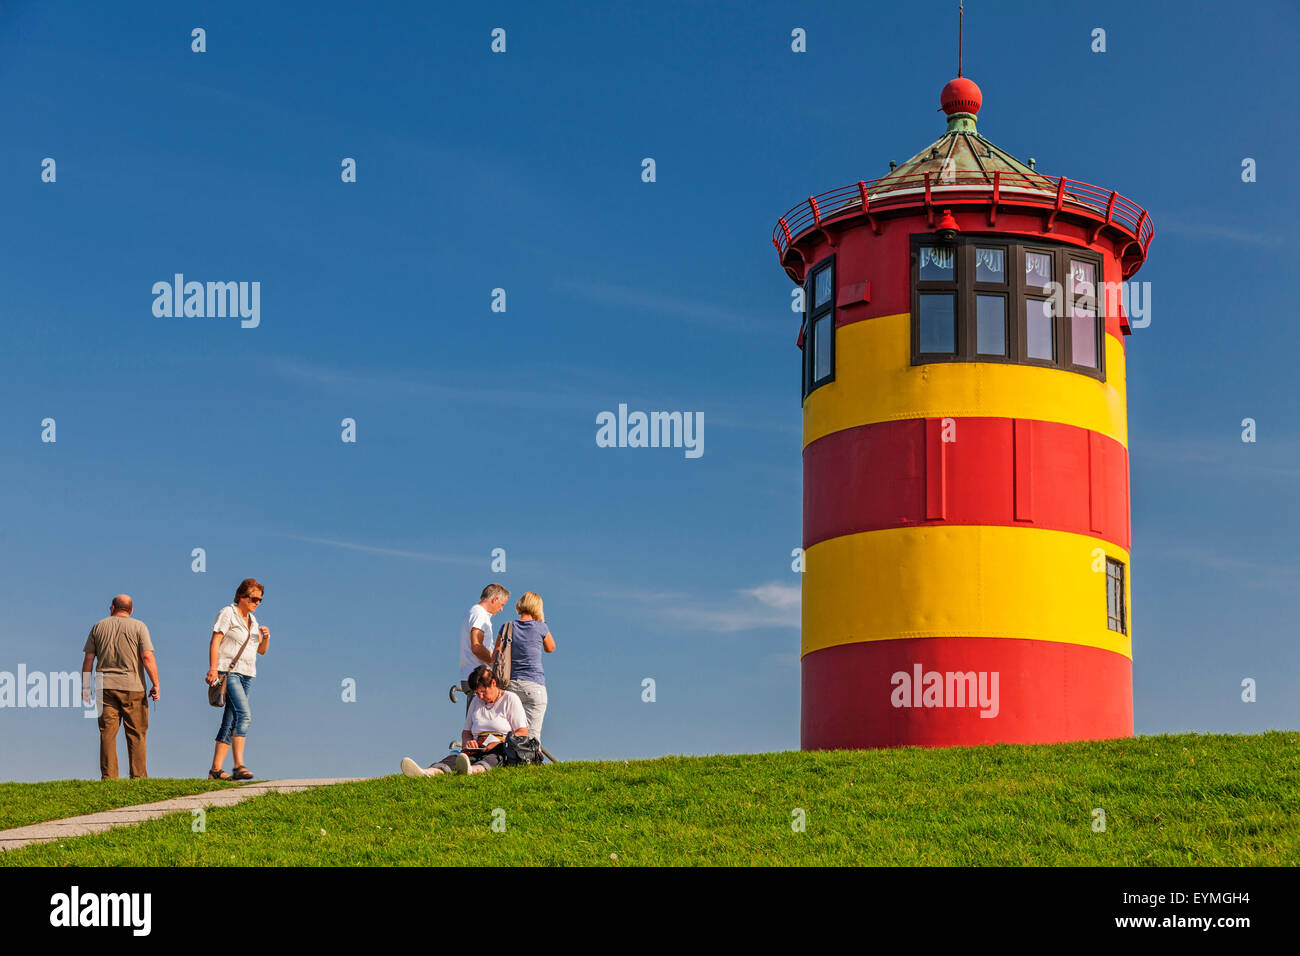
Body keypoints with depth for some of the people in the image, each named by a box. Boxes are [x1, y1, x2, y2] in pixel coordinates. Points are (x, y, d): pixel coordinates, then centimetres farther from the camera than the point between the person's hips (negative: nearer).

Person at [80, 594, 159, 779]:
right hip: (132, 687, -2)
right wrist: (156, 684, -5)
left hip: (105, 687, 2)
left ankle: (108, 777, -4)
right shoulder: (138, 627, 2)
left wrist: (85, 687, 11)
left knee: (108, 734, 0)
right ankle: (138, 777, -1)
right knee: (136, 734, 1)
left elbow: (88, 659, 8)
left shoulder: (98, 627, 10)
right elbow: (147, 657, -7)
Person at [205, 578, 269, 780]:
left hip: (246, 675, 8)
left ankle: (216, 769, 6)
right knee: (244, 714, -23)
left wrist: (265, 638, -1)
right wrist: (213, 668, -21)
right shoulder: (227, 613, -3)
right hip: (228, 672, -8)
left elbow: (261, 650, 21)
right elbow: (215, 642, -10)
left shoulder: (252, 620, 19)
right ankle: (239, 765, -28)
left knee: (231, 722, 4)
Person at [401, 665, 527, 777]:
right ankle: (431, 771, -60)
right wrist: (468, 741, 2)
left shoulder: (510, 699, 6)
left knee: (493, 757, -42)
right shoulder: (476, 702, 23)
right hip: (478, 749, 4)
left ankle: (473, 770, -76)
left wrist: (500, 742, -16)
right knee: (454, 757, -29)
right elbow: (466, 731, 27)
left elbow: (523, 733, -1)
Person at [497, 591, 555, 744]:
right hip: (535, 685, -3)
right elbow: (550, 648, 17)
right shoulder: (540, 627, -2)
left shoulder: (507, 627, 4)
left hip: (511, 684, 3)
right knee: (533, 735, -6)